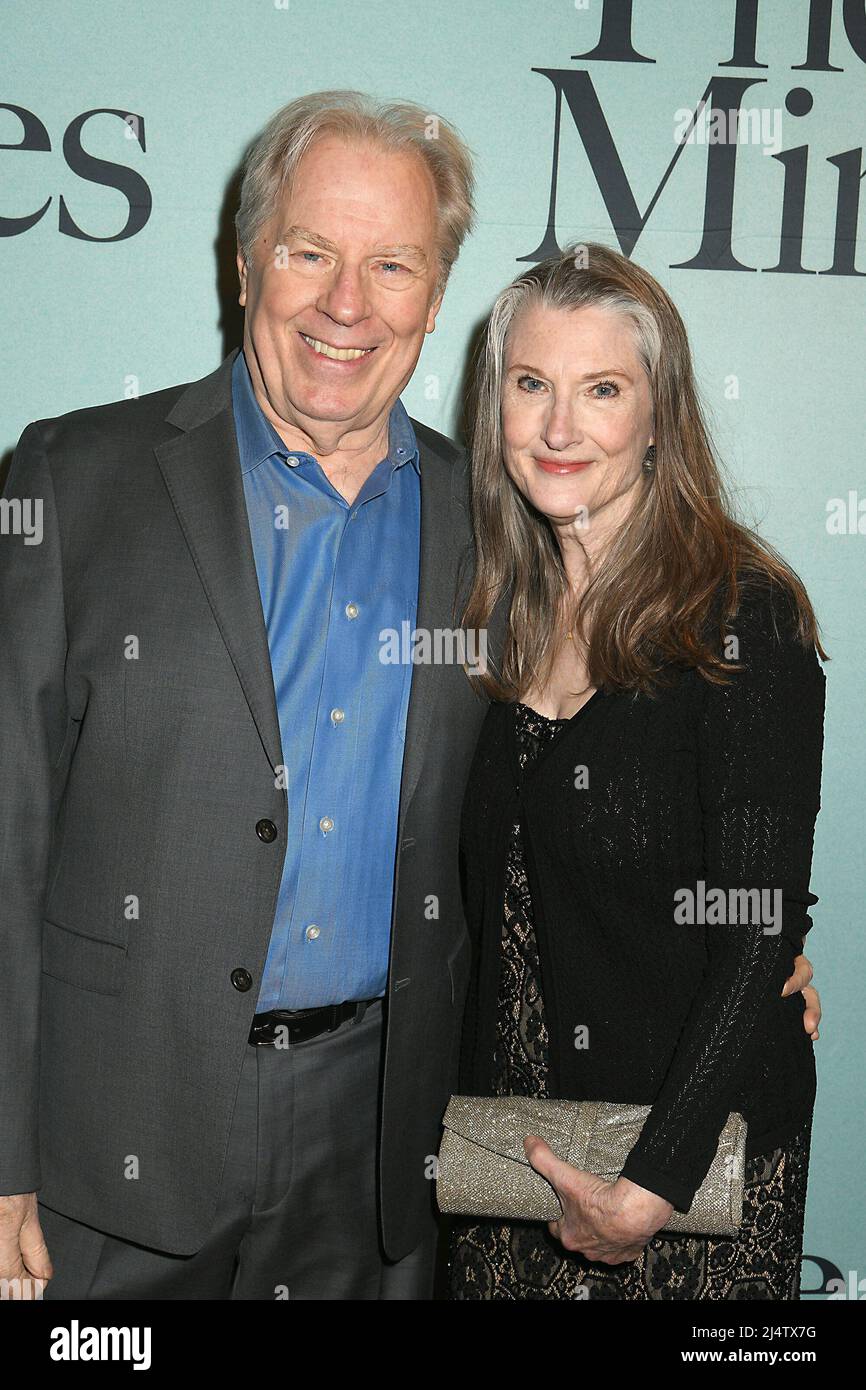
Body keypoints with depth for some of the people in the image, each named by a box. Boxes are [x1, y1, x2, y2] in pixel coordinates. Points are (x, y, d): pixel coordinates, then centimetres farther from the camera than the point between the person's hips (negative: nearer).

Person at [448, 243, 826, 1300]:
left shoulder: (741, 617, -16)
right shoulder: (508, 611, 2)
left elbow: (760, 935, -18)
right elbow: (489, 910, 8)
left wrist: (652, 1183, -21)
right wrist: (474, 1131, 1)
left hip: (691, 1167, -5)